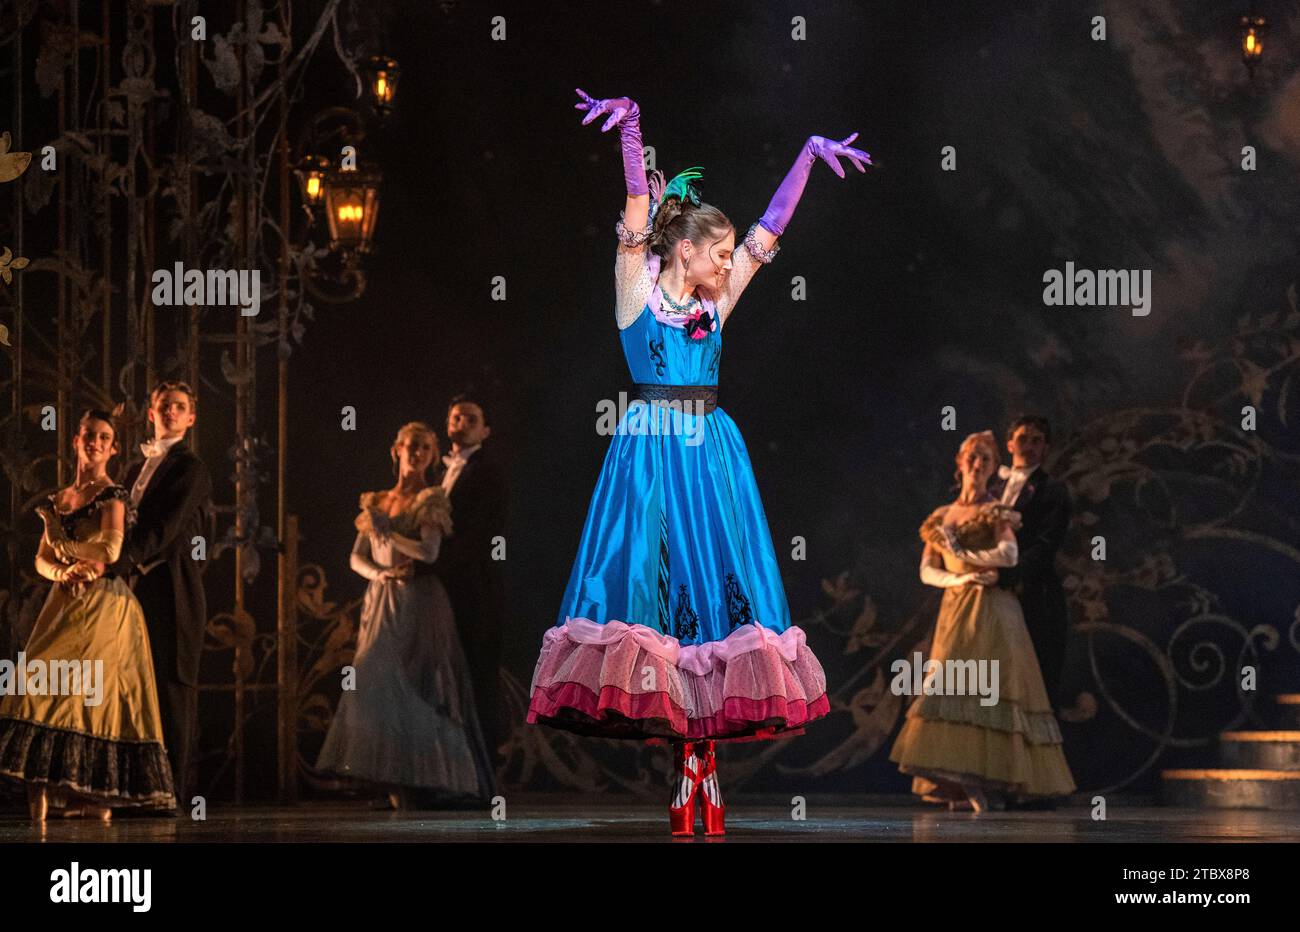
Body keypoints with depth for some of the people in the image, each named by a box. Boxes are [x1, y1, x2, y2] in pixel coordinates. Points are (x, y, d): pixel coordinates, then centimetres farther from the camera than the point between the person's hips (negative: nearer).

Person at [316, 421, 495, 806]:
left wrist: (384, 528, -8)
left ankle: (416, 782, -14)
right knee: (380, 686, -2)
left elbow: (429, 551, -14)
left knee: (407, 686, -15)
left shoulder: (431, 500, 1)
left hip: (417, 605, -5)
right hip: (381, 605, 5)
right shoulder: (377, 501, 17)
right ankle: (398, 785, -2)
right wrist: (379, 573, -8)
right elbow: (357, 557, 12)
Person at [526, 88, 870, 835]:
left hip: (713, 455, 5)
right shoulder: (638, 289, 2)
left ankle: (700, 762, 0)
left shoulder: (716, 303, 13)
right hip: (652, 455, -5)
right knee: (653, 578, -7)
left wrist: (810, 155, 20)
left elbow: (771, 227, 18)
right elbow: (638, 215, -10)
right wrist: (631, 134, -22)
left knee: (713, 584, 0)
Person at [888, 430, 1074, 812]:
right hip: (955, 610, 5)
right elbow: (926, 571, 10)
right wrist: (957, 579, -9)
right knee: (953, 690, -4)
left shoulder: (996, 512, 3)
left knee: (989, 689, -14)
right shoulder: (942, 517, 16)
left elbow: (1009, 554, -15)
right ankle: (958, 783, -5)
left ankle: (989, 783, -16)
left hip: (993, 610, -5)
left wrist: (961, 556, -6)